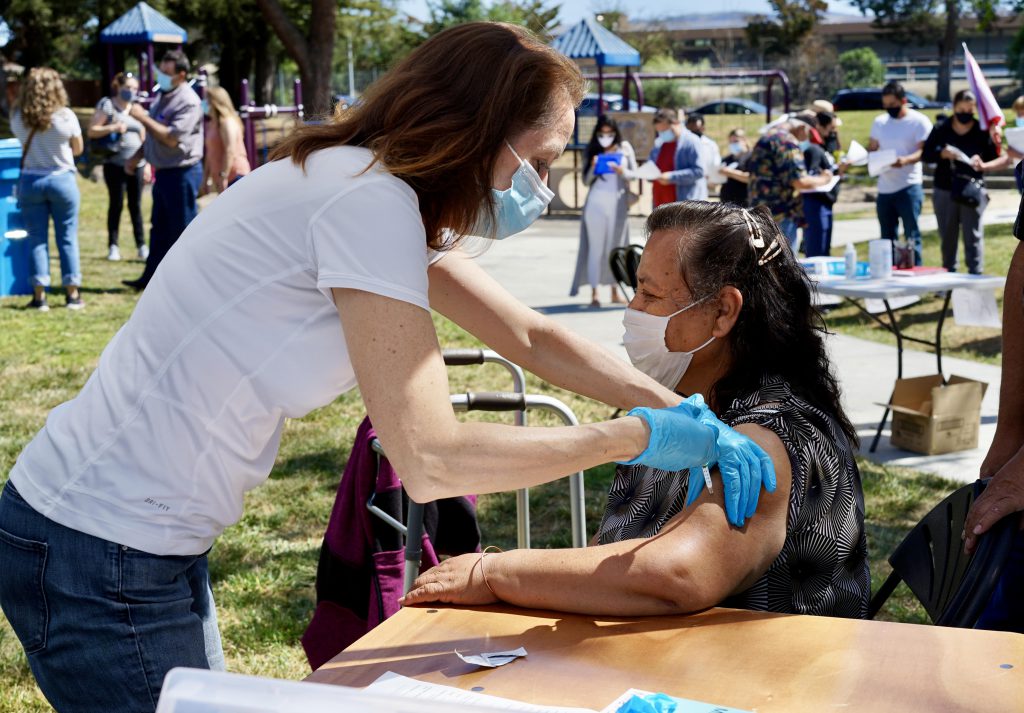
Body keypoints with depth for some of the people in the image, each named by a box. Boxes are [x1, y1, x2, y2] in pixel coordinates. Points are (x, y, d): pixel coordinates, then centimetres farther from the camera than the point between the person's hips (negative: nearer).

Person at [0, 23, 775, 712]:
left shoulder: (374, 184, 6)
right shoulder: (370, 202, -23)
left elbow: (532, 338, 12)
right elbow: (429, 458, -27)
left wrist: (685, 414, 4)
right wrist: (637, 437, -17)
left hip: (152, 541, 9)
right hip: (103, 557, -9)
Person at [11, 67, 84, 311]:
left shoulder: (18, 118, -5)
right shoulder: (66, 116, -10)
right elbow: (78, 149, 1)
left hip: (30, 181, 2)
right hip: (62, 180, -2)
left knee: (37, 238, 7)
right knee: (67, 238, 6)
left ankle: (39, 295, 5)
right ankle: (72, 293, 9)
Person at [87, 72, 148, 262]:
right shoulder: (107, 105, -1)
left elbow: (144, 137, 18)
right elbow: (91, 131, -5)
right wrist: (113, 128, -18)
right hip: (115, 164, -4)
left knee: (135, 205, 5)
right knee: (116, 204, -1)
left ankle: (142, 245, 9)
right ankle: (113, 247, 6)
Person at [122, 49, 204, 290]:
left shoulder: (188, 102, -18)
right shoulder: (161, 96, 11)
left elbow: (171, 138, -26)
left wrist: (143, 117, -21)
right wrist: (137, 157, 15)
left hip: (182, 173, -9)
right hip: (163, 171, 9)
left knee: (183, 230, -2)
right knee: (159, 230, 16)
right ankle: (151, 278, 24)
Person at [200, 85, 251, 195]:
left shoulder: (227, 122, -10)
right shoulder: (212, 124, 17)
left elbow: (230, 151, -20)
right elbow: (211, 154, 20)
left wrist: (223, 177, -25)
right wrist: (205, 179, 17)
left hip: (235, 176, -9)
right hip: (220, 179, 9)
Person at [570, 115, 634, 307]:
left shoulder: (625, 148, 6)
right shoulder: (592, 151, 4)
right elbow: (585, 180, 4)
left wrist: (623, 172, -14)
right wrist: (593, 169, -15)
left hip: (619, 204, 2)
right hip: (596, 204, -2)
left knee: (616, 248, 6)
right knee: (596, 248, -3)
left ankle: (615, 292, 12)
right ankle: (594, 294, -2)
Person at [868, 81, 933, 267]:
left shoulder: (919, 121, -3)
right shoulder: (879, 122, 14)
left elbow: (924, 151, -12)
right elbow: (872, 149, 18)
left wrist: (906, 160, -31)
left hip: (909, 187, -6)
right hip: (884, 188, 6)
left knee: (911, 236, -7)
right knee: (887, 238, 10)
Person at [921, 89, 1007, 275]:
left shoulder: (983, 132, -3)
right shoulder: (941, 130, 1)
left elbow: (1003, 158, -2)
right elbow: (926, 154, 4)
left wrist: (983, 166, -20)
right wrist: (942, 154, -15)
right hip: (944, 191, 2)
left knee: (973, 236, -3)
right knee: (948, 237, 10)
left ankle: (976, 275, -1)